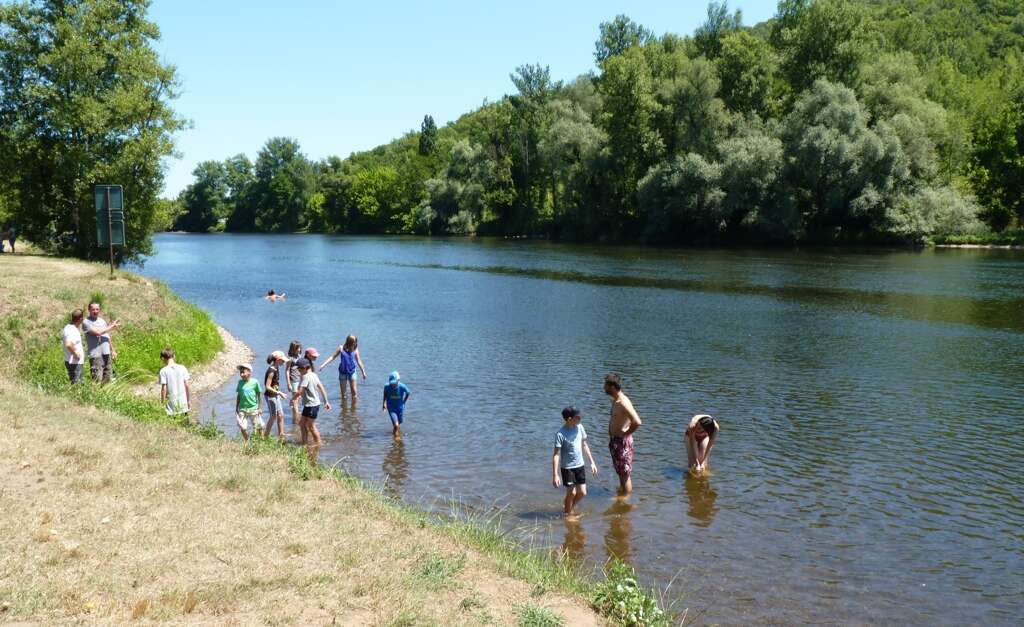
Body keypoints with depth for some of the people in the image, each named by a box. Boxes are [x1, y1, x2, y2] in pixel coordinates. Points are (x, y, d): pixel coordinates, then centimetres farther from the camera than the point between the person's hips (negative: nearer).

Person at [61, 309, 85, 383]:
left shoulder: (67, 327, 8)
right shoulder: (73, 331, -22)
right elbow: (68, 344, -36)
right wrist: (75, 354, -22)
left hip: (69, 361, 10)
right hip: (75, 362, -10)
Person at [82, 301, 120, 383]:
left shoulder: (102, 320, 17)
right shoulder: (86, 322, -5)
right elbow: (98, 332, -16)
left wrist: (113, 350, 19)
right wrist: (112, 326, -8)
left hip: (106, 353, 7)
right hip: (96, 355, -7)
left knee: (107, 379, 10)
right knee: (97, 380, -10)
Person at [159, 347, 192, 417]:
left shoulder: (163, 371, -10)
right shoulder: (182, 368, -2)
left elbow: (164, 389, -11)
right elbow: (187, 386, 0)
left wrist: (162, 404, -2)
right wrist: (189, 400, 9)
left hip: (172, 404, -3)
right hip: (183, 402, 3)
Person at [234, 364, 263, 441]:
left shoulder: (255, 382, -8)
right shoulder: (240, 382, 1)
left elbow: (259, 395, -1)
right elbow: (238, 396, 10)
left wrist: (260, 408, -2)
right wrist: (236, 408, 10)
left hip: (254, 409, -2)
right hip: (242, 409, 2)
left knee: (258, 427, 5)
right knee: (243, 428, -2)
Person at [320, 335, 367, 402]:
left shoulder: (355, 350, -5)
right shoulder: (341, 348, -7)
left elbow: (358, 361, 1)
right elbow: (332, 357, -2)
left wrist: (363, 372, 1)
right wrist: (324, 365, -8)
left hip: (352, 372, 0)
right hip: (343, 372, 0)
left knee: (354, 392, -1)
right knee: (343, 393, 7)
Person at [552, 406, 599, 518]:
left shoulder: (579, 427, -3)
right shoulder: (561, 434, -21)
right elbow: (556, 455, -19)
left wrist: (592, 462, 10)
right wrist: (555, 475, -22)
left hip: (580, 466, 6)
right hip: (567, 468, -6)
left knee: (582, 493, 8)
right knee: (571, 493, 1)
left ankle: (572, 508, 34)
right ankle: (567, 514, 25)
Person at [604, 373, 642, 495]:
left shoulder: (623, 403, -25)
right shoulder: (615, 400, 5)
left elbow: (637, 422, -34)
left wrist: (626, 433, -19)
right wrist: (611, 431, 13)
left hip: (622, 441, -9)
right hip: (614, 439, 9)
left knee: (625, 473, 4)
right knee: (620, 471, 24)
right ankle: (621, 491, 40)